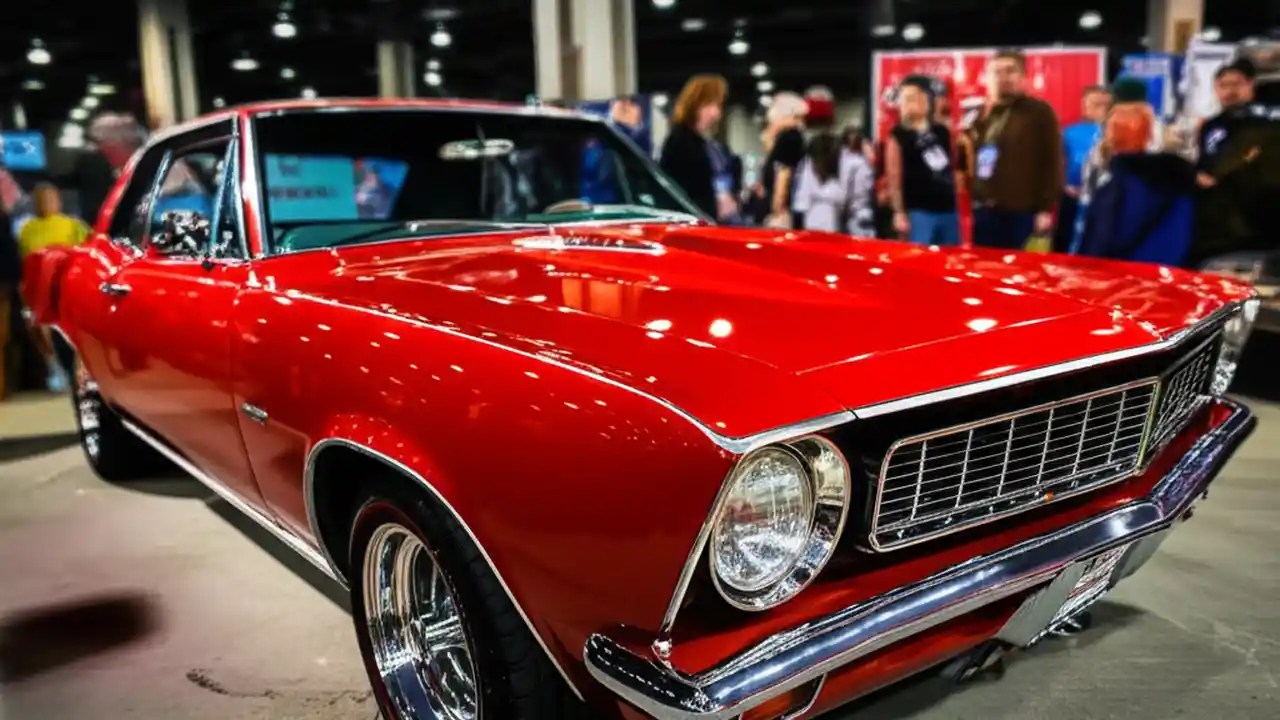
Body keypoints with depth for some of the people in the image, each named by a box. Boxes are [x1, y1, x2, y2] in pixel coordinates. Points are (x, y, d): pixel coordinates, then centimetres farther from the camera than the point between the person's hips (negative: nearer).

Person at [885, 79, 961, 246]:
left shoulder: (942, 132, 13)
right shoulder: (897, 137, -4)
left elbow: (956, 166, 22)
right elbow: (894, 179, -8)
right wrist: (899, 213, -13)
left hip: (949, 210, 6)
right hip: (919, 212, -6)